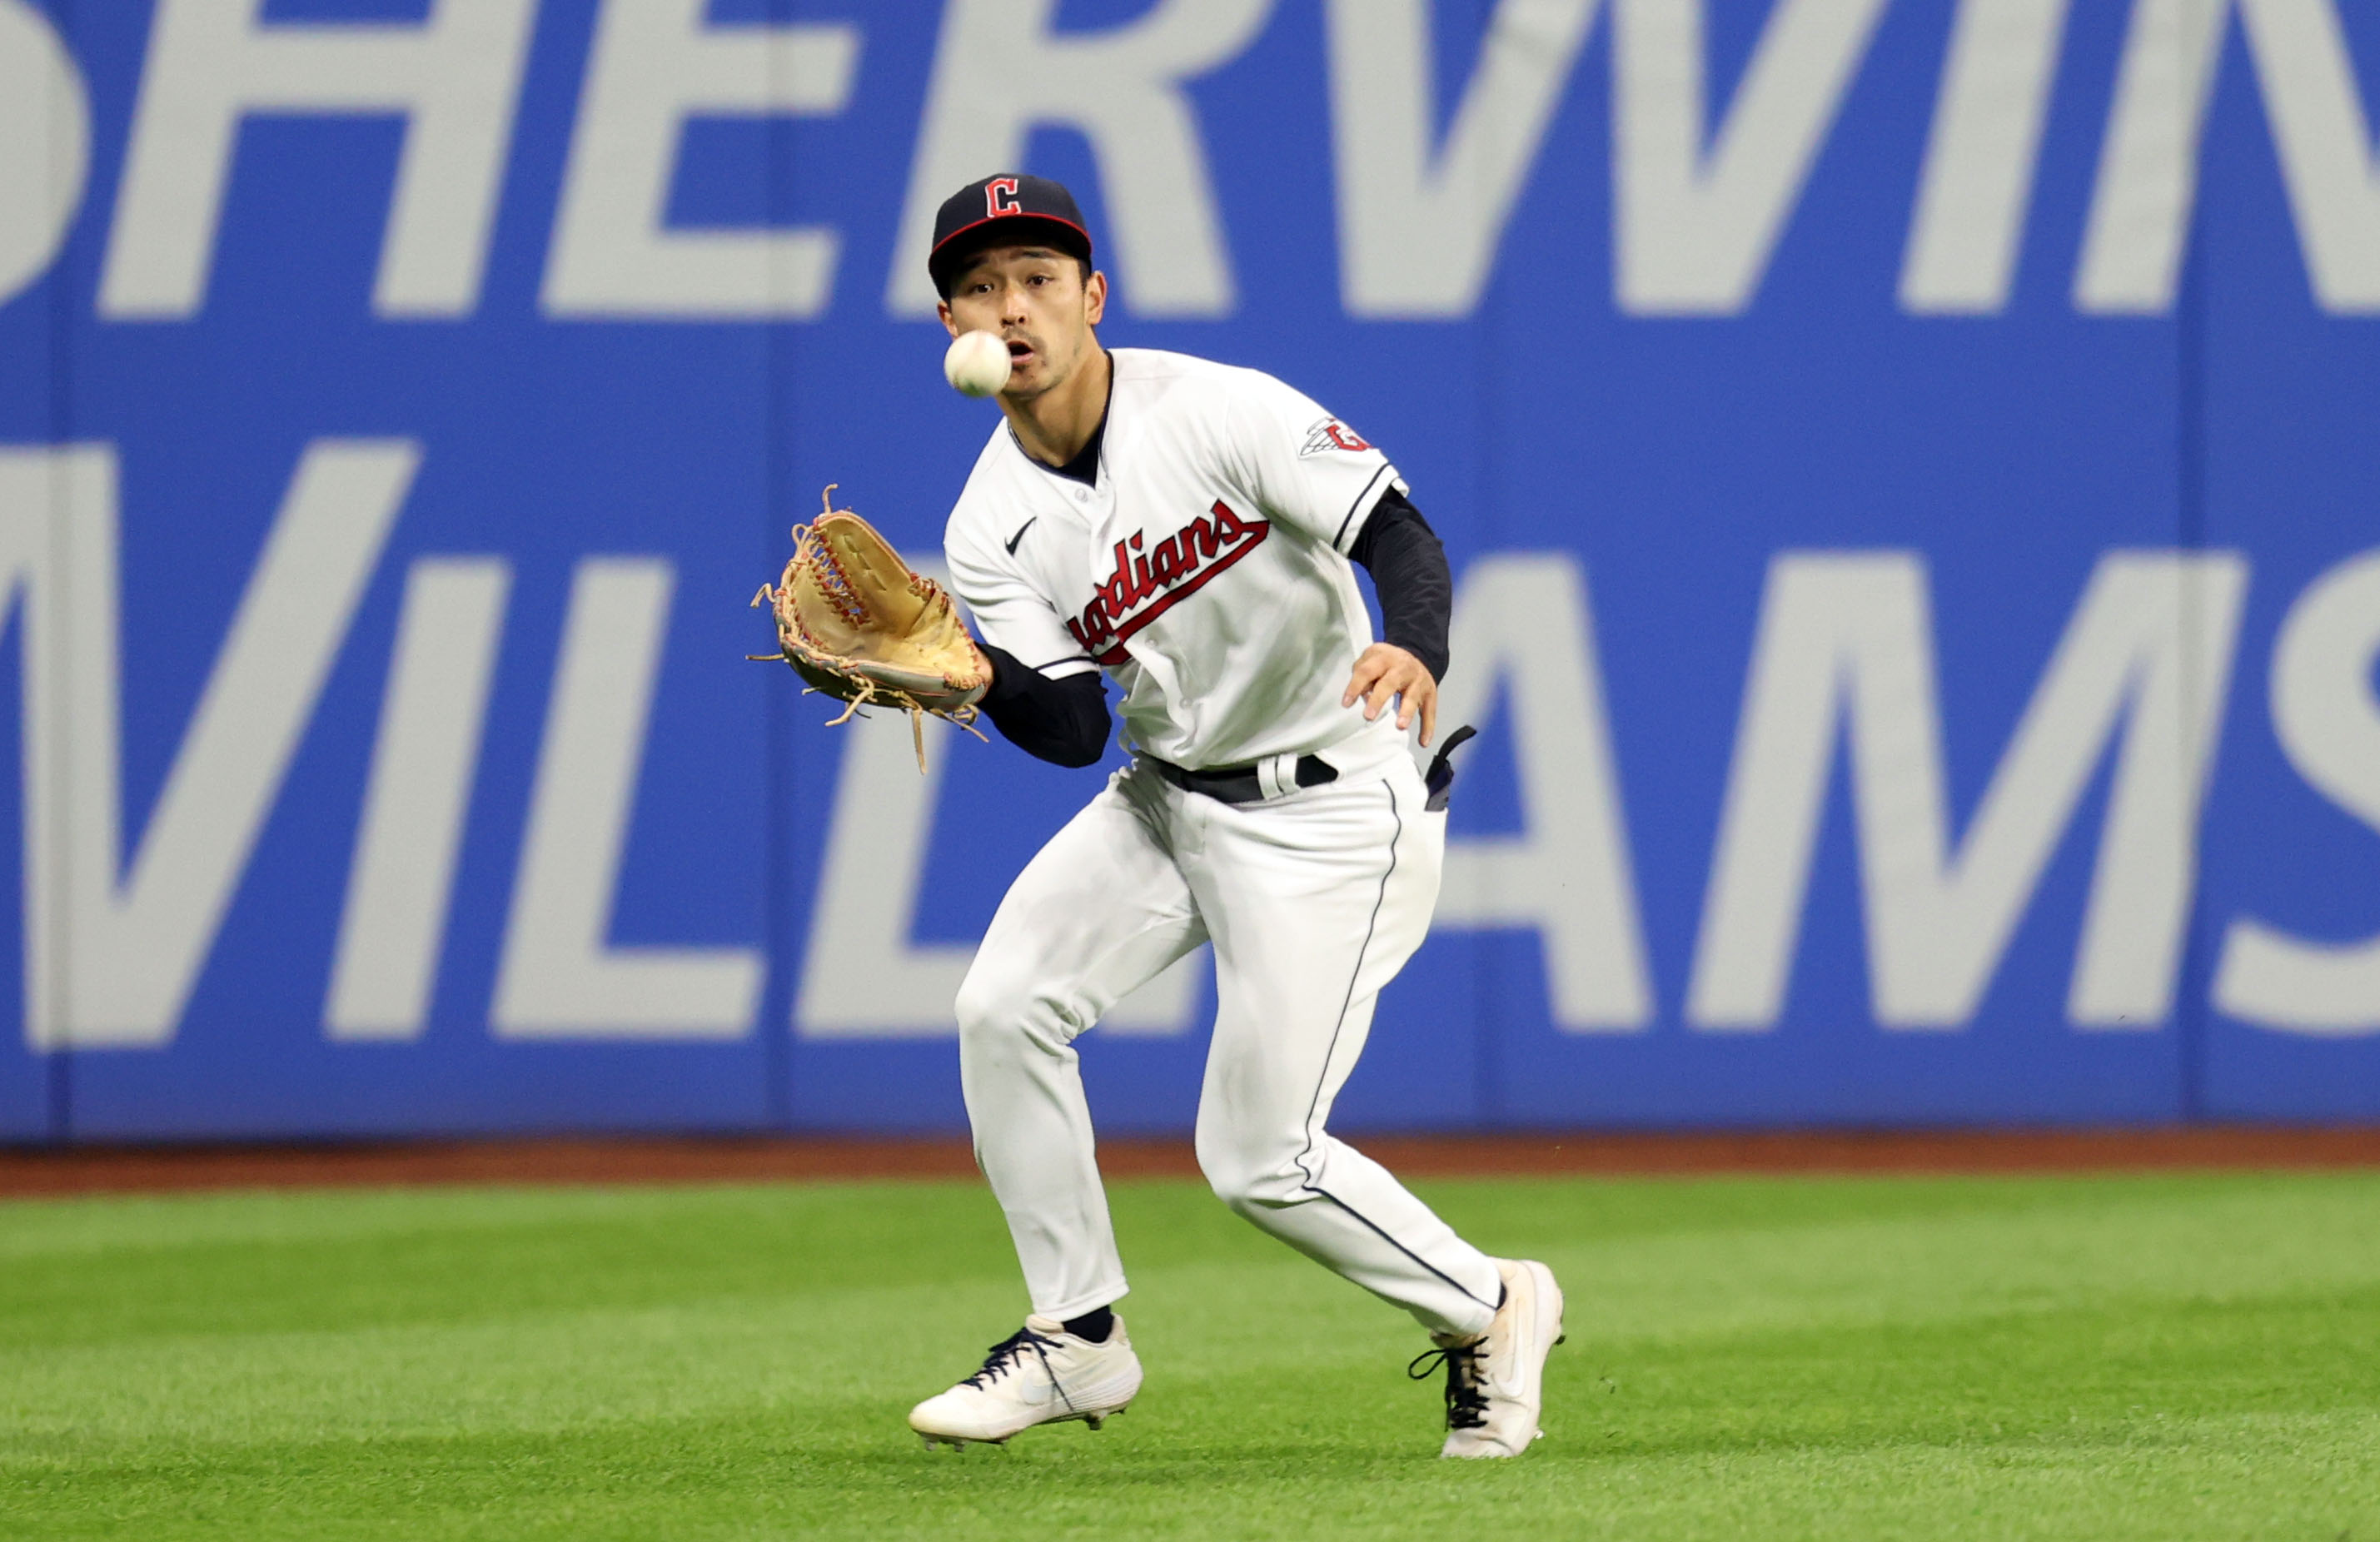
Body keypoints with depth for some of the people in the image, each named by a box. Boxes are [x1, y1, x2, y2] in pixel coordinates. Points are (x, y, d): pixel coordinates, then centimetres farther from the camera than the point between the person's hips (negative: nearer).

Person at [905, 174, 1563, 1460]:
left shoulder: (1218, 411, -17)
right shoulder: (991, 529, -3)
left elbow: (1399, 532, -23)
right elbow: (1073, 728, -8)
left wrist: (1413, 651, -44)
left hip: (1328, 812, -6)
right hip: (1165, 797, 6)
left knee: (1256, 1159, -9)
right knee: (1003, 1007, -11)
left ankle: (1489, 1310, 16)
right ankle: (1078, 1339, 4)